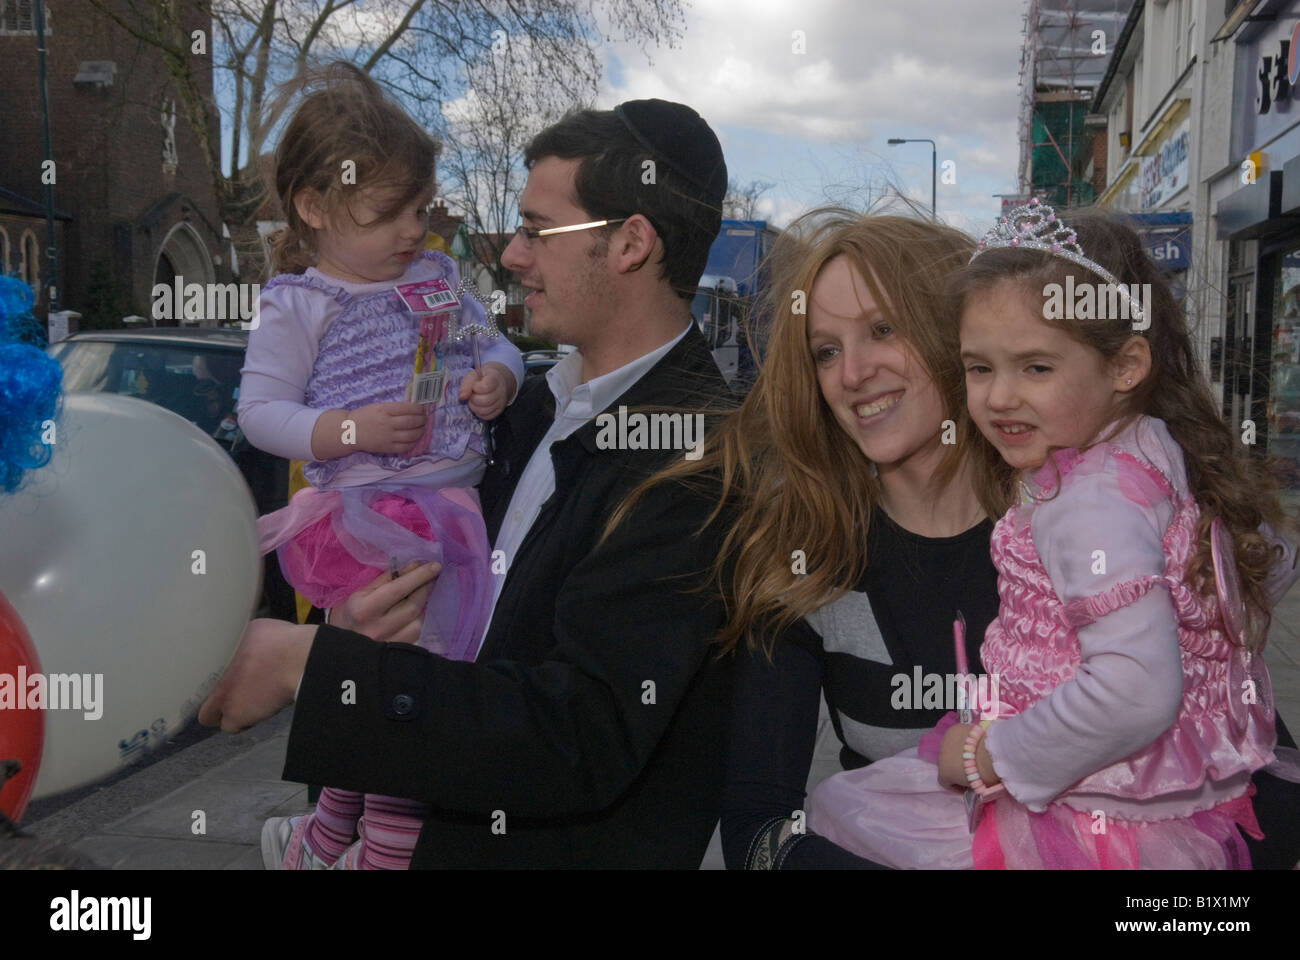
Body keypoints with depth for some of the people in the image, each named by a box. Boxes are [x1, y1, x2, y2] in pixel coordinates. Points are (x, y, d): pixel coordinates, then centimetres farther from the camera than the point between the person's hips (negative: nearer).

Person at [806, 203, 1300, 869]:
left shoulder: (1088, 500, -26)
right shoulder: (1166, 453, 1)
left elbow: (1136, 692, -35)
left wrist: (990, 757, -23)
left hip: (1111, 832, -9)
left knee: (830, 807, 3)